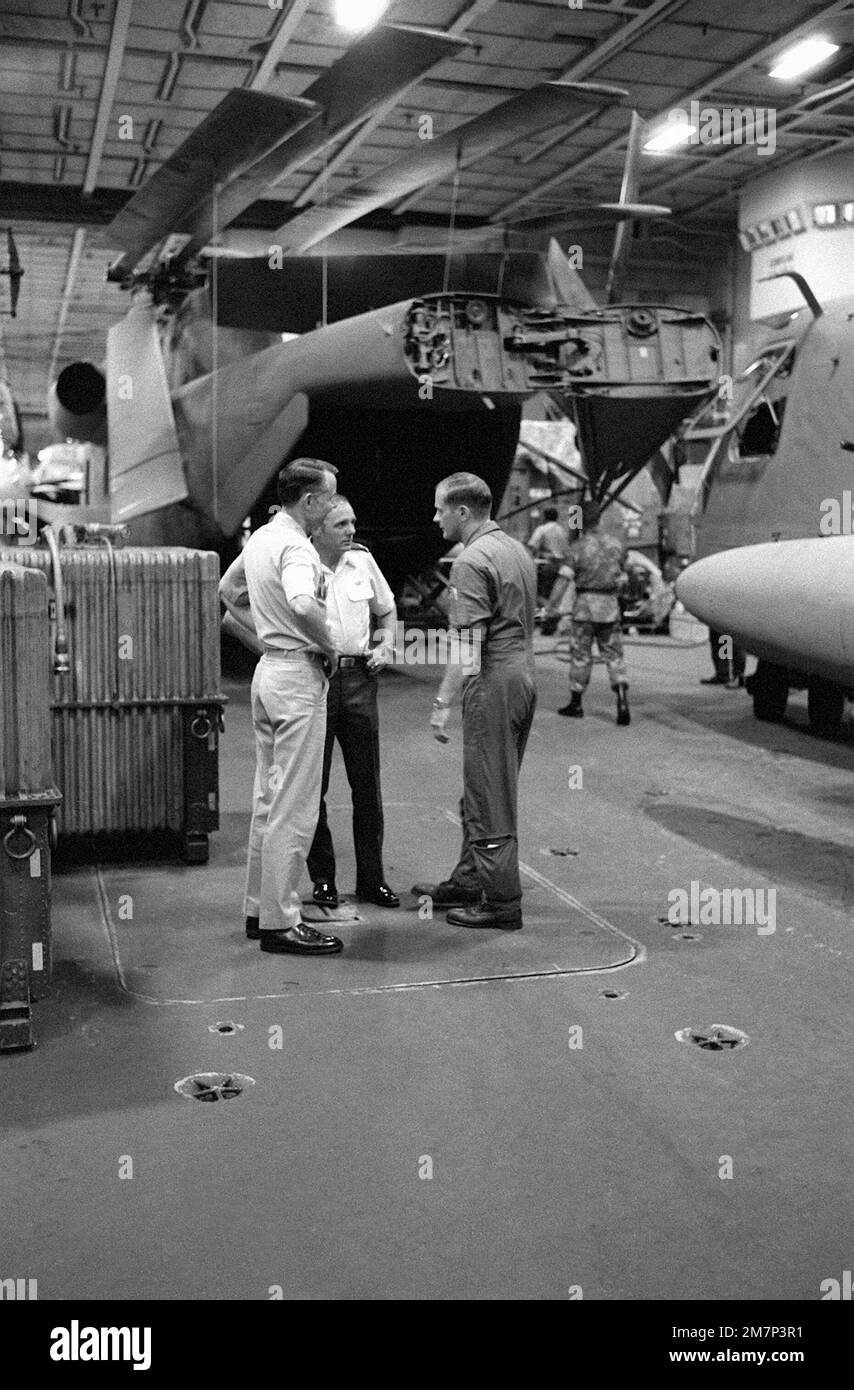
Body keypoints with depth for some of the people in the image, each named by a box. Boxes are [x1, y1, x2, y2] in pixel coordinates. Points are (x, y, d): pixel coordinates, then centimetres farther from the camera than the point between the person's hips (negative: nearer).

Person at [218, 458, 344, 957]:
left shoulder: (261, 537, 12)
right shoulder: (296, 547, -18)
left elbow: (229, 590, 27)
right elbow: (303, 604, -37)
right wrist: (329, 647, -20)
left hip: (269, 668, 10)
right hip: (298, 676, -10)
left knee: (269, 799, 16)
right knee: (295, 806, -4)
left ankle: (260, 908, 25)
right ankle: (280, 922, 1)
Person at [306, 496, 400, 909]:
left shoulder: (362, 559, 8)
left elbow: (387, 610, 22)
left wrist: (385, 645, 7)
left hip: (358, 678, 4)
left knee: (367, 784, 7)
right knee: (313, 785, 4)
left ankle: (371, 878, 17)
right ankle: (322, 879, 16)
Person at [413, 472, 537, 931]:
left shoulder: (471, 561, -15)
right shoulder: (518, 549, 15)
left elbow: (469, 643, -20)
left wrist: (443, 702, -17)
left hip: (492, 685, -10)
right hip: (524, 675, 10)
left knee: (490, 799, -2)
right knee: (483, 792, 18)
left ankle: (503, 903, 4)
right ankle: (468, 883, 29)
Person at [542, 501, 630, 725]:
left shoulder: (578, 547, -9)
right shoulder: (615, 544, 4)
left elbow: (563, 580, -16)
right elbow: (621, 574, 15)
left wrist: (551, 607, -16)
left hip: (585, 606, -3)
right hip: (610, 606, 3)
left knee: (580, 655, 7)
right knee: (614, 654, 8)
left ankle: (576, 704, 17)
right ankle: (622, 699, -9)